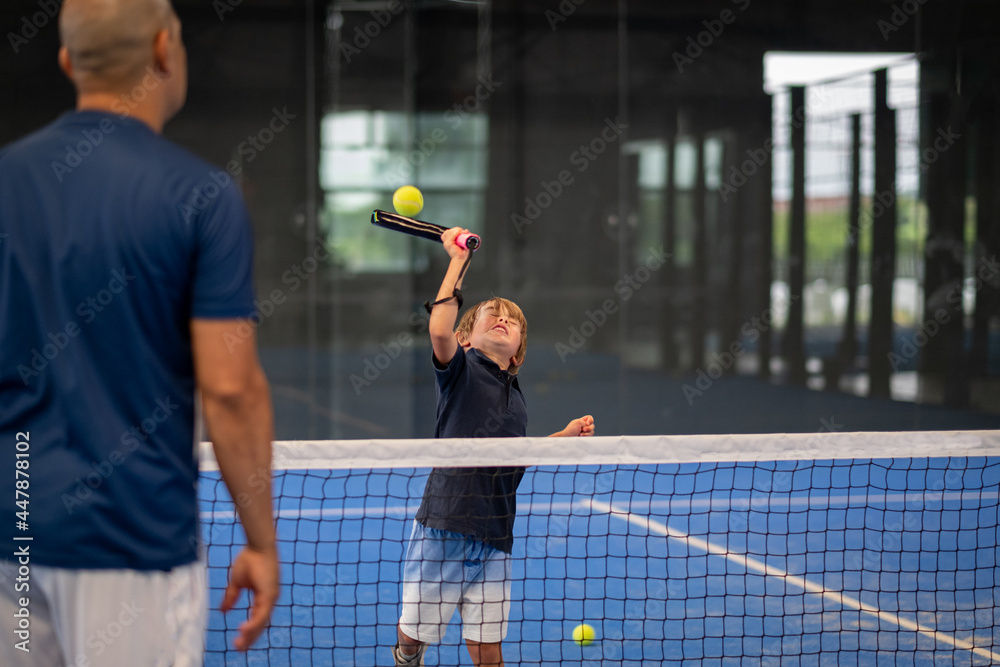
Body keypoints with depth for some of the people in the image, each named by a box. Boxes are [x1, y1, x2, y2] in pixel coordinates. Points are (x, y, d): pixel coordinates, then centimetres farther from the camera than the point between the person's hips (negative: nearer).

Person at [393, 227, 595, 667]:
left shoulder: (516, 400, 15)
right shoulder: (461, 370, -3)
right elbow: (440, 330, -24)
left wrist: (565, 436, 18)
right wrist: (458, 261, -18)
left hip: (494, 541, 5)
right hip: (443, 531, -5)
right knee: (415, 631, 9)